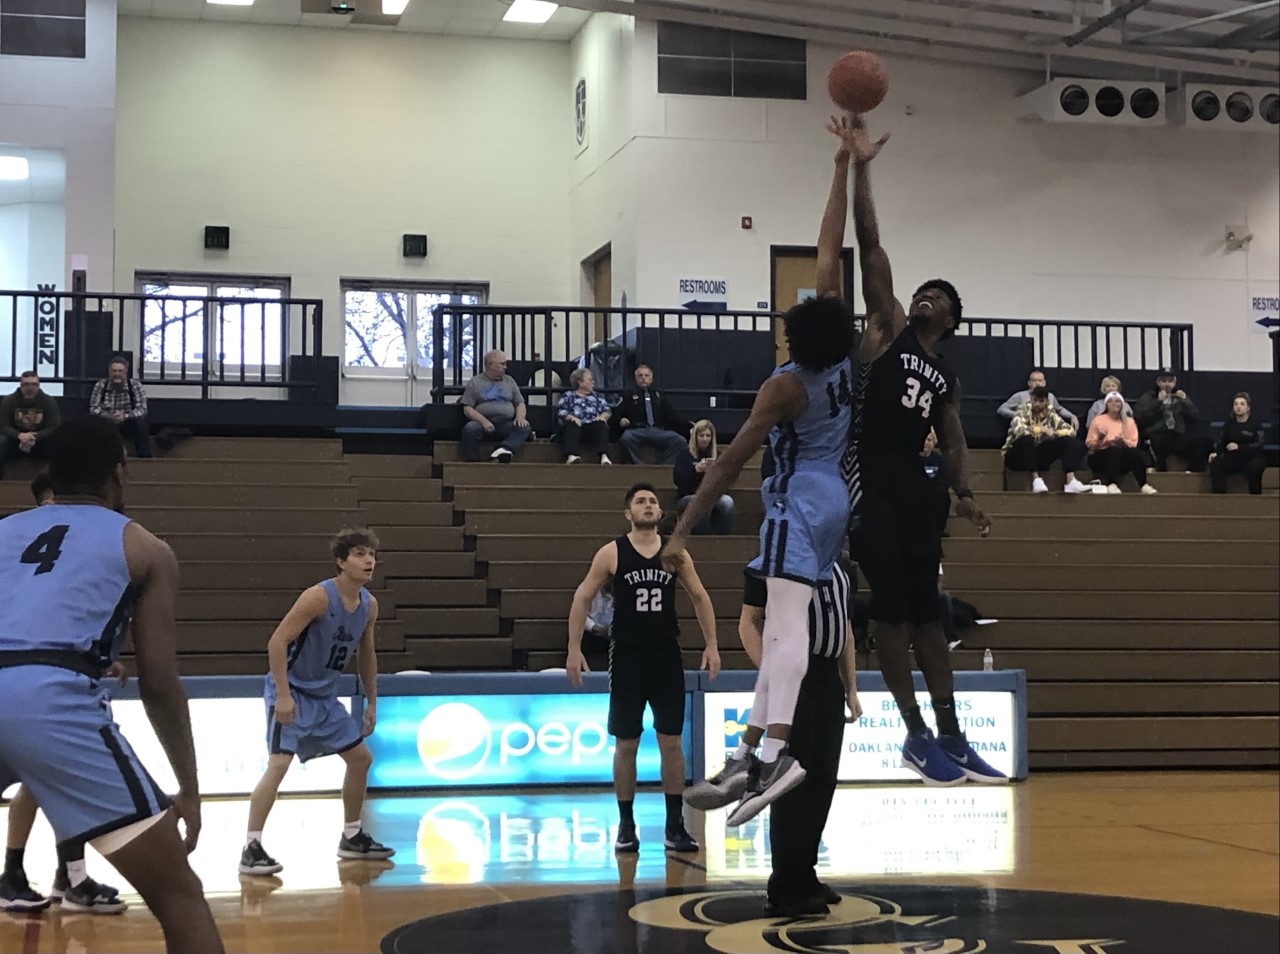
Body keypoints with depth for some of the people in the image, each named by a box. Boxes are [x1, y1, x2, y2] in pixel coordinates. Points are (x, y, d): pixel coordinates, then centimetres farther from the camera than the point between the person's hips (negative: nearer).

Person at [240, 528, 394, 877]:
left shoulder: (369, 605, 1)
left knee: (361, 758, 13)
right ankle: (251, 850, -17)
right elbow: (277, 642, -23)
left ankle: (352, 837, 27)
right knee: (279, 763, -21)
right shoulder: (319, 597, -22)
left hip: (325, 694, 8)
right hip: (292, 691, -8)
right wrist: (283, 695, -27)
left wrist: (371, 702, 14)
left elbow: (367, 654, 16)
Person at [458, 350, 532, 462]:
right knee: (470, 428, -35)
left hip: (506, 425, 3)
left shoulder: (509, 381, 22)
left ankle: (504, 450, -48)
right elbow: (467, 409, 3)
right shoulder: (475, 382, 11)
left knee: (524, 428, -27)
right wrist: (483, 420, -16)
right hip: (483, 424, -3)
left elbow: (520, 403, 21)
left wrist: (520, 416, -3)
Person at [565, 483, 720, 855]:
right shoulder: (612, 553, -3)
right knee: (626, 744, 3)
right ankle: (626, 826, 13)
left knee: (672, 742, 3)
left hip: (667, 658, 2)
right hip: (627, 659, -2)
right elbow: (582, 598, 1)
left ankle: (675, 825, 10)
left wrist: (711, 645, 6)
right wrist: (574, 650, -5)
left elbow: (699, 597, 12)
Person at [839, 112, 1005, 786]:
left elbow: (952, 443, 18)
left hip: (912, 485, 6)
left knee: (926, 612, 8)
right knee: (892, 611, -7)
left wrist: (964, 496, -1)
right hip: (866, 480, -6)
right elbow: (869, 245, -3)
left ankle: (950, 737, 12)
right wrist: (860, 167, -10)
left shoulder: (946, 377, 20)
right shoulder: (886, 330, 6)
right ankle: (916, 738, -1)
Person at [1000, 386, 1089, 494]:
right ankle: (1036, 479, -35)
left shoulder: (1050, 413, 3)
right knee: (1027, 439, -37)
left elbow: (1070, 430, -4)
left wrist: (1054, 433, -23)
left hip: (1038, 455, 4)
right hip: (1018, 455, -4)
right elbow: (1018, 429, -31)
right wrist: (1042, 430, -23)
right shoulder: (1024, 411, -9)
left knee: (1072, 443, -13)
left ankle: (1070, 481, -30)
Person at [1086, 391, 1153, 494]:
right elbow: (1090, 445, 4)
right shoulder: (1098, 420, 10)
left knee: (1135, 452, -32)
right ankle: (1111, 485, -55)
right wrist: (1099, 440, -17)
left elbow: (1133, 444, 7)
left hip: (1122, 459, 2)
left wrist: (1123, 442, -14)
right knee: (1115, 450, -38)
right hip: (1100, 457, -2)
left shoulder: (1129, 422, 17)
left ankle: (1143, 485, -40)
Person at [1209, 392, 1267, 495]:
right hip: (1232, 460, 3)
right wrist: (1216, 453, -15)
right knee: (1215, 464, -25)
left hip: (1251, 459, -3)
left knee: (1254, 467, -38)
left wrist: (1239, 447, -23)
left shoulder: (1255, 425, 1)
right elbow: (1221, 442, 8)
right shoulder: (1228, 424, 14)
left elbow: (1258, 446, -11)